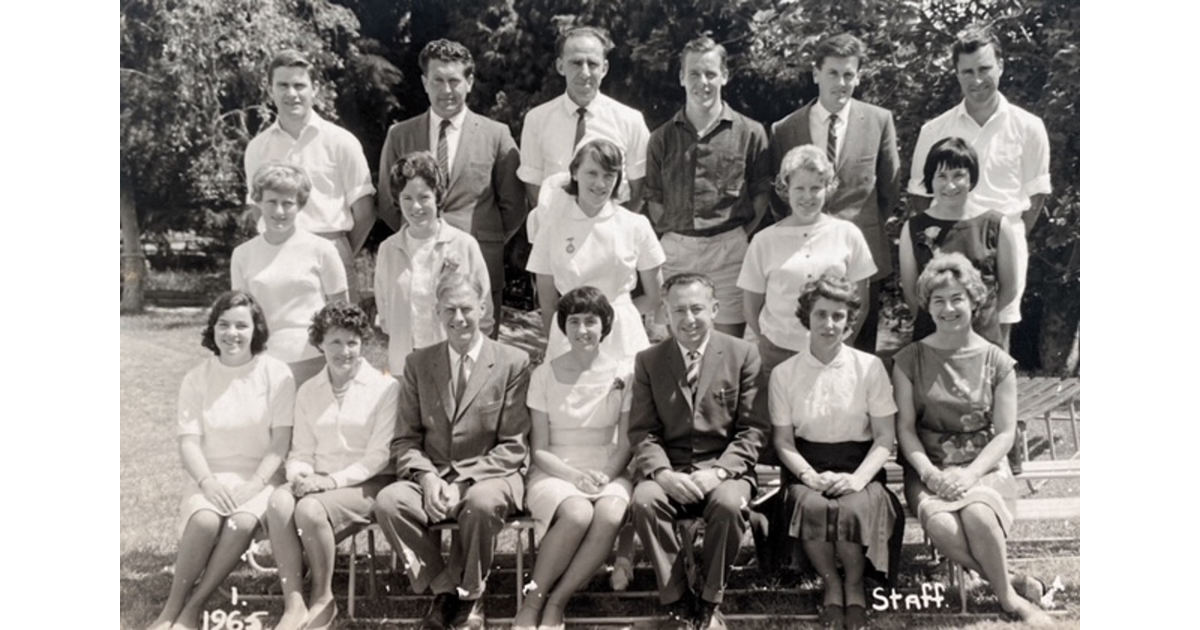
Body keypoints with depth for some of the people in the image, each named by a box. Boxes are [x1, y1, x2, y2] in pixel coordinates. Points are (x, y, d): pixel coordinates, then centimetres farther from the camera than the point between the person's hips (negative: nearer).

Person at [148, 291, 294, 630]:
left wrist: (253, 485, -17)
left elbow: (280, 441, -4)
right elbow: (189, 442, 0)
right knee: (205, 520, -32)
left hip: (260, 477, -1)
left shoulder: (276, 374, 0)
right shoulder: (197, 379, 6)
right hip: (210, 477, 1)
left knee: (242, 522, -33)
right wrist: (208, 482, -19)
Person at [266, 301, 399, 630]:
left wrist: (334, 480, -19)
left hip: (368, 483, -4)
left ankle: (323, 599, -9)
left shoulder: (385, 388, -1)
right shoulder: (308, 391, 14)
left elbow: (379, 455, -7)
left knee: (310, 508, -31)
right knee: (278, 501, -29)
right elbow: (301, 451, 13)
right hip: (318, 482, 4)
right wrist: (299, 475, -11)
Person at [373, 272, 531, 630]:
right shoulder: (418, 363, 11)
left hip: (488, 477, -3)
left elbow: (514, 446, -3)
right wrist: (427, 476, -12)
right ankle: (444, 588, -9)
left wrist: (463, 480, -15)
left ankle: (468, 596, -9)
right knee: (387, 502, -27)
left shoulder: (513, 363, 1)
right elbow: (405, 439, 9)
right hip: (431, 477, 3)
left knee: (482, 503, -37)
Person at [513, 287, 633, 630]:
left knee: (610, 516, -34)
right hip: (555, 473, -1)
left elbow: (626, 444, 5)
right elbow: (539, 449, 2)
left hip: (608, 473, 1)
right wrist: (574, 475, -15)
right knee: (577, 514, -36)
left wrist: (604, 477, -13)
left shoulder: (624, 373, 4)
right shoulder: (545, 374, 3)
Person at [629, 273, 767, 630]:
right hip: (670, 470, 1)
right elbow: (642, 431, 4)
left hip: (724, 469, -1)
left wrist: (719, 471, -16)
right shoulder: (648, 361, 10)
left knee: (730, 503, -34)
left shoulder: (743, 355, 5)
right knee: (644, 500, -30)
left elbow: (753, 429, 0)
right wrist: (662, 472, -16)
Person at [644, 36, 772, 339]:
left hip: (729, 249, -2)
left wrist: (742, 235, -2)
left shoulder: (750, 133, 4)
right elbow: (654, 199, 13)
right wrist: (669, 237, 2)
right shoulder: (662, 138, 10)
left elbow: (761, 195, 7)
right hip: (676, 249, 2)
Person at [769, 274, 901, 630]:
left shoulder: (870, 367, 2)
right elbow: (782, 440, 3)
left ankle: (854, 585, -3)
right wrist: (810, 476, -15)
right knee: (811, 506, -33)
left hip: (858, 468, 0)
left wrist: (857, 478, -16)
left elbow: (885, 437, 0)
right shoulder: (784, 373, 4)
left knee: (854, 508, -33)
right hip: (807, 467, 1)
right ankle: (831, 584, -5)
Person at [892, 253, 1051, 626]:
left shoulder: (997, 363, 4)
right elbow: (905, 427, 1)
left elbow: (1005, 432, 1)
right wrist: (930, 473, -15)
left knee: (977, 514, -35)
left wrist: (970, 473, -15)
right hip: (928, 467, 0)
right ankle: (1010, 588, -12)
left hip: (983, 466, 0)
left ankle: (1007, 593, -11)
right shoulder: (910, 360, 4)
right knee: (941, 526, -33)